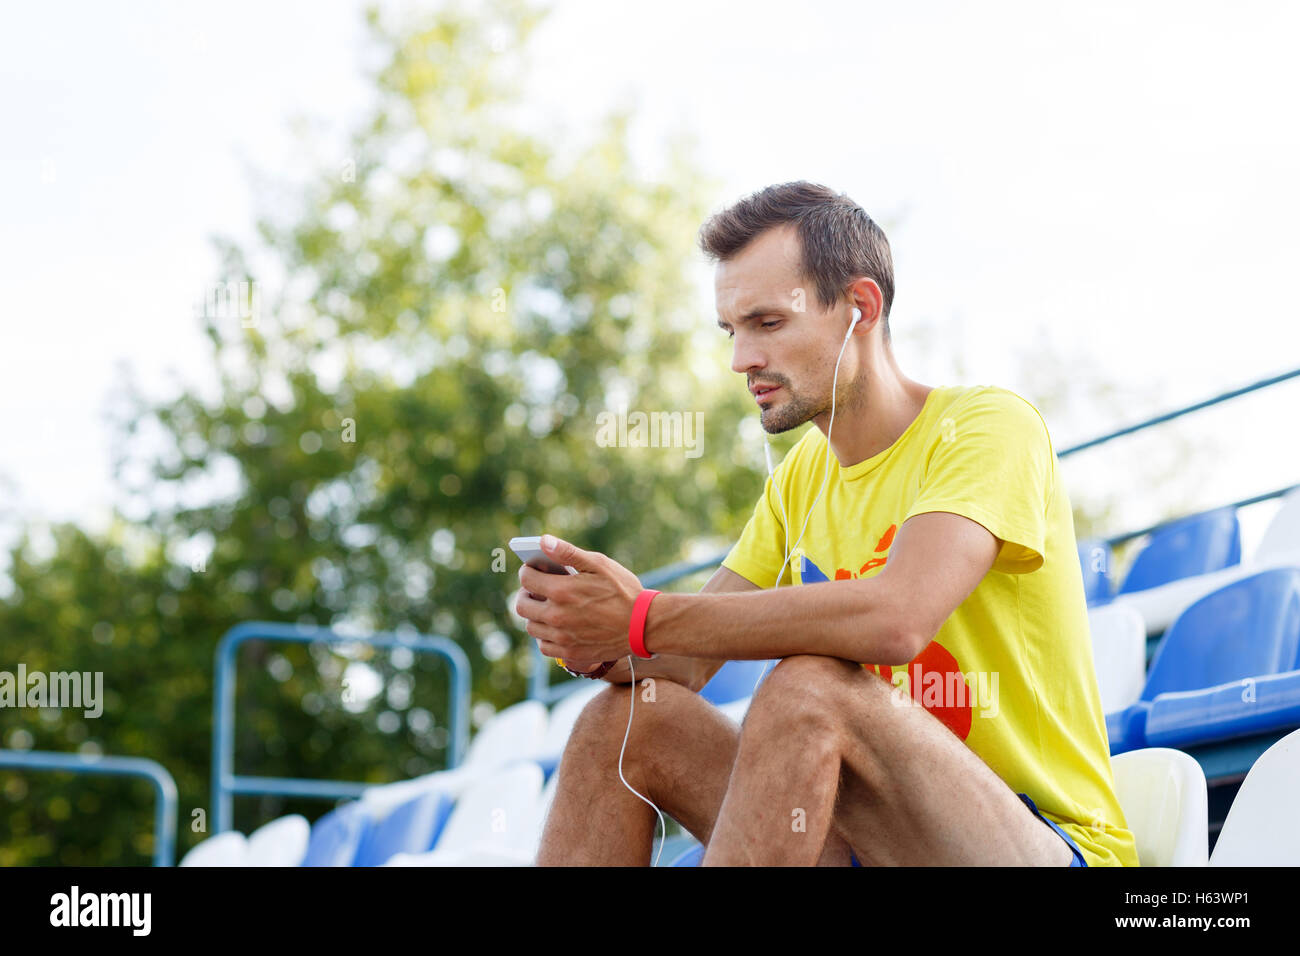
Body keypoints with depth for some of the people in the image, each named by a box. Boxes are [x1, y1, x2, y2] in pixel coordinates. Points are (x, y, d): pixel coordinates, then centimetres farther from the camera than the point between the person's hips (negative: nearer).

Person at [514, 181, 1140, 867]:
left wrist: (645, 620, -25)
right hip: (869, 841, 7)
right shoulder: (803, 476, 15)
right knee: (627, 715, -9)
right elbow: (684, 665, 11)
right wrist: (595, 643, -14)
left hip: (1050, 840, -7)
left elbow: (896, 619, -28)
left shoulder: (988, 426, -10)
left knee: (809, 690, -31)